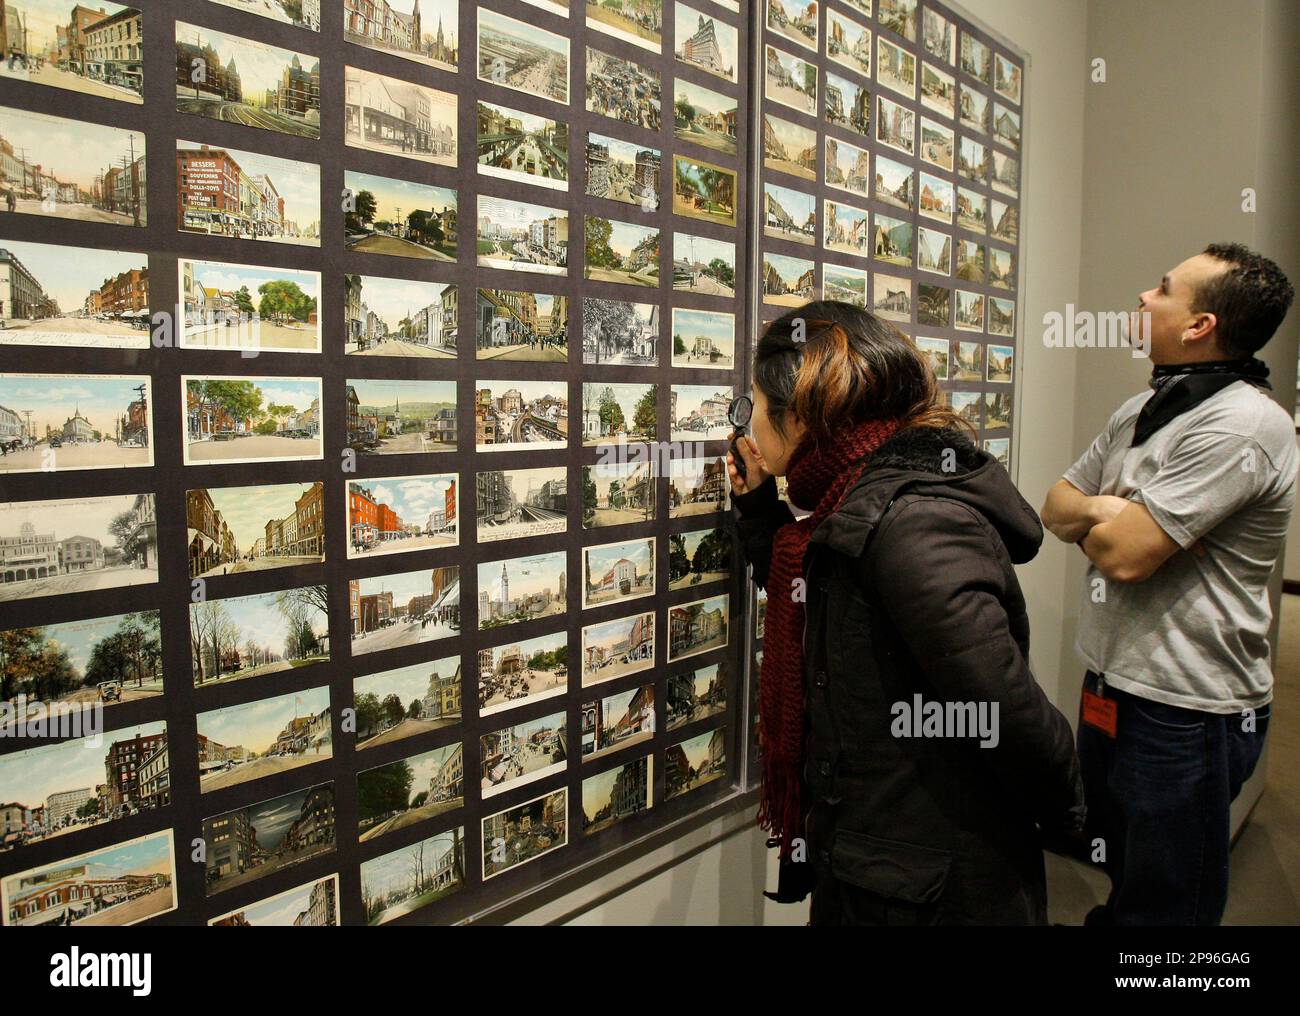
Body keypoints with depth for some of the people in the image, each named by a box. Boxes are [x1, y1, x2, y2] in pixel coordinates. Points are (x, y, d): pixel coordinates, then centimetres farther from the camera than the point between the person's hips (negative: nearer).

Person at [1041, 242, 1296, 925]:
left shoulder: (1243, 423, -21)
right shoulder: (1142, 411, 8)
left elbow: (1124, 555, -27)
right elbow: (1056, 509, 9)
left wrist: (1093, 518, -4)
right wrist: (1105, 512, -13)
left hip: (1185, 713, -8)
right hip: (1110, 689, 8)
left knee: (1163, 908, 11)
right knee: (1116, 886, 26)